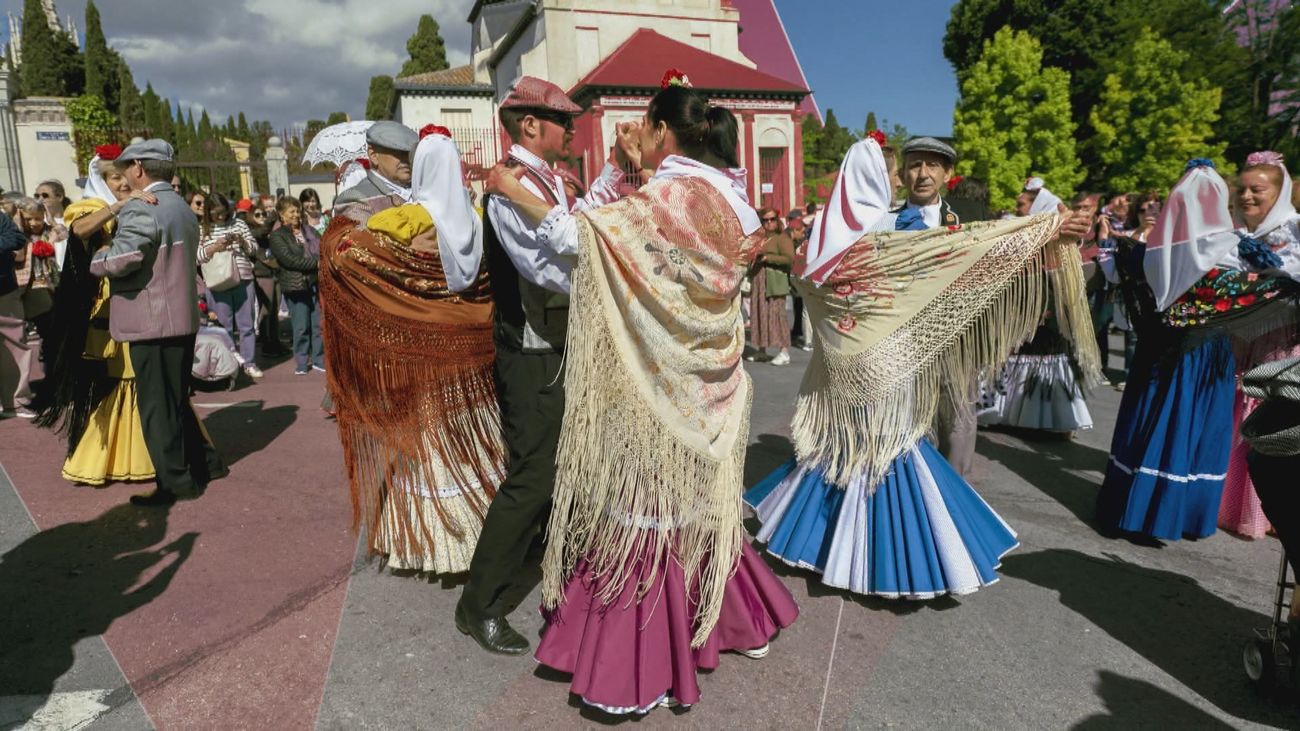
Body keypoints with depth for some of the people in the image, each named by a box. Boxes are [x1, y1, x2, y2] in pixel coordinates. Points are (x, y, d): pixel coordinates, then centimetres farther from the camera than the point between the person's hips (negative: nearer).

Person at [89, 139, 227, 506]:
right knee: (176, 398, 19)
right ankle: (206, 462, 25)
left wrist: (97, 258, -6)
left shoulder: (140, 209, -14)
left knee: (155, 403, 0)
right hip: (183, 317, 9)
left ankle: (175, 481, 6)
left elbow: (122, 259, -26)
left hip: (151, 321, -9)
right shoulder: (184, 209, 15)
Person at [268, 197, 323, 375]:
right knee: (301, 327, -1)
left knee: (319, 323, 5)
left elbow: (322, 249, 13)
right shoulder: (277, 236, 0)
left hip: (316, 282, 4)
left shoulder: (309, 230, 17)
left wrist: (321, 261, -9)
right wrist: (315, 263, -14)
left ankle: (319, 360, 16)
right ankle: (302, 363, 11)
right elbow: (289, 259, -12)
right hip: (295, 285, -4)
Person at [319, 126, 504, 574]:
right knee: (467, 433, 15)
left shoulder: (409, 219, -15)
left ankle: (430, 534, 16)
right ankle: (479, 518, 25)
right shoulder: (474, 218, 1)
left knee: (425, 438, 6)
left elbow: (342, 250, -16)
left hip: (418, 354, -5)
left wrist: (334, 236, 3)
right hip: (468, 352, 5)